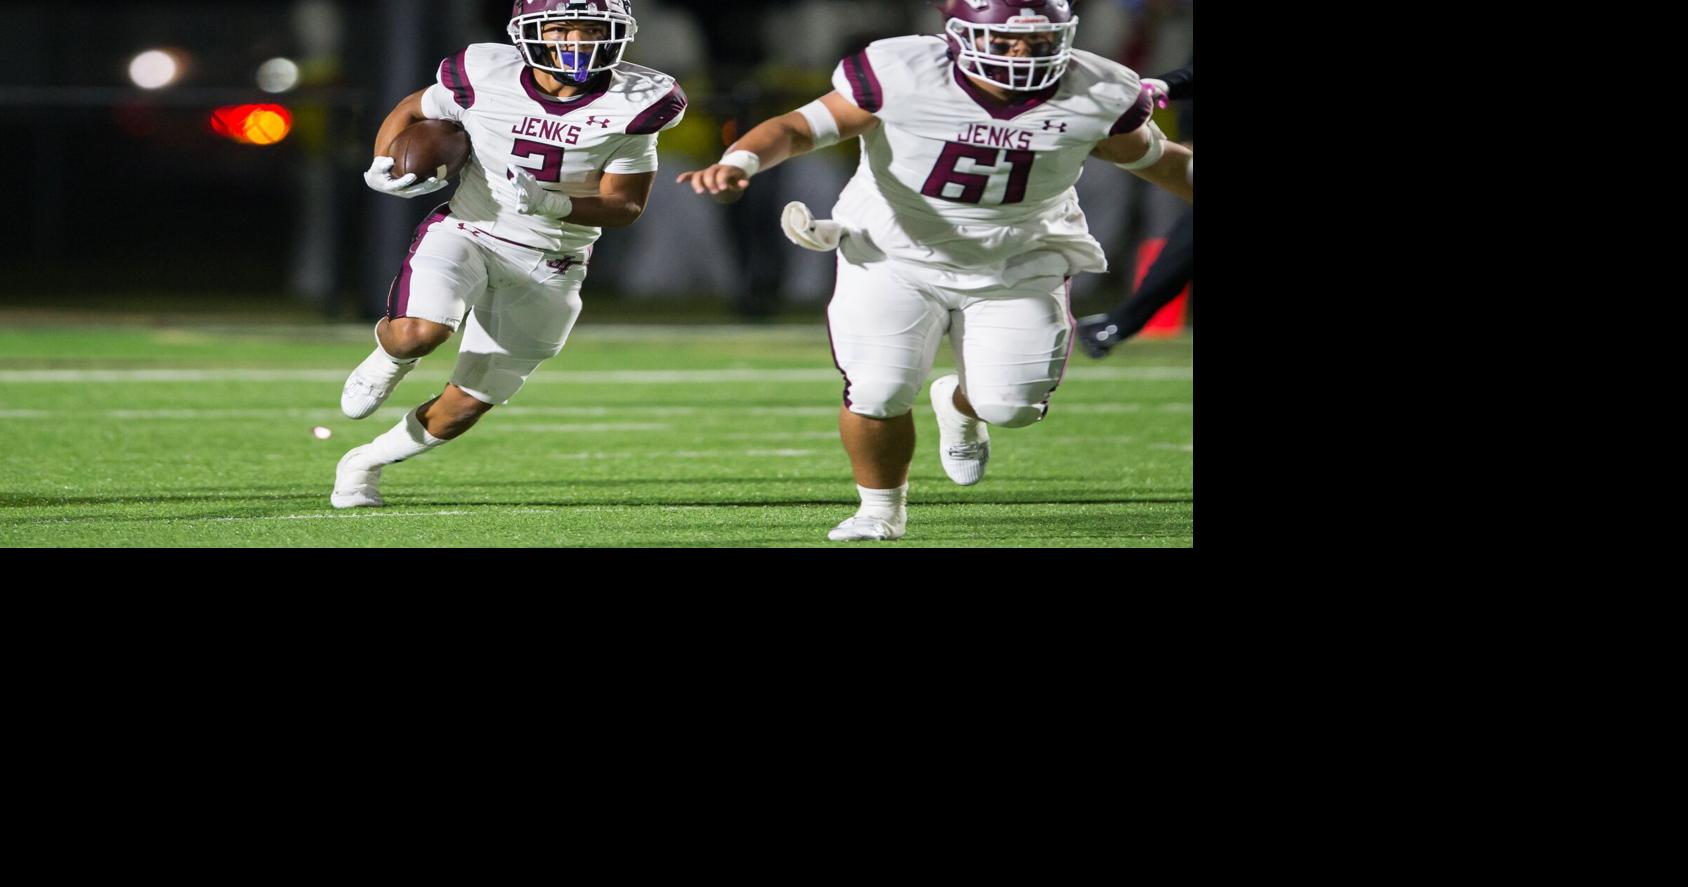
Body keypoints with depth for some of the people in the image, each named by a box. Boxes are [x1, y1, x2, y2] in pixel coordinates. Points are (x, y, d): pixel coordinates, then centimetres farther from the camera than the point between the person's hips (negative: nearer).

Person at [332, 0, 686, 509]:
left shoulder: (630, 107, -14)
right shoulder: (484, 77, -12)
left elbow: (625, 207, -9)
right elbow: (412, 110, 7)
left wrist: (551, 205, -27)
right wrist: (382, 170, -11)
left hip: (548, 268, 1)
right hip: (468, 233, -1)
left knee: (465, 406, 5)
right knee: (419, 333, -32)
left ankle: (365, 465, 33)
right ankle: (387, 363, 6)